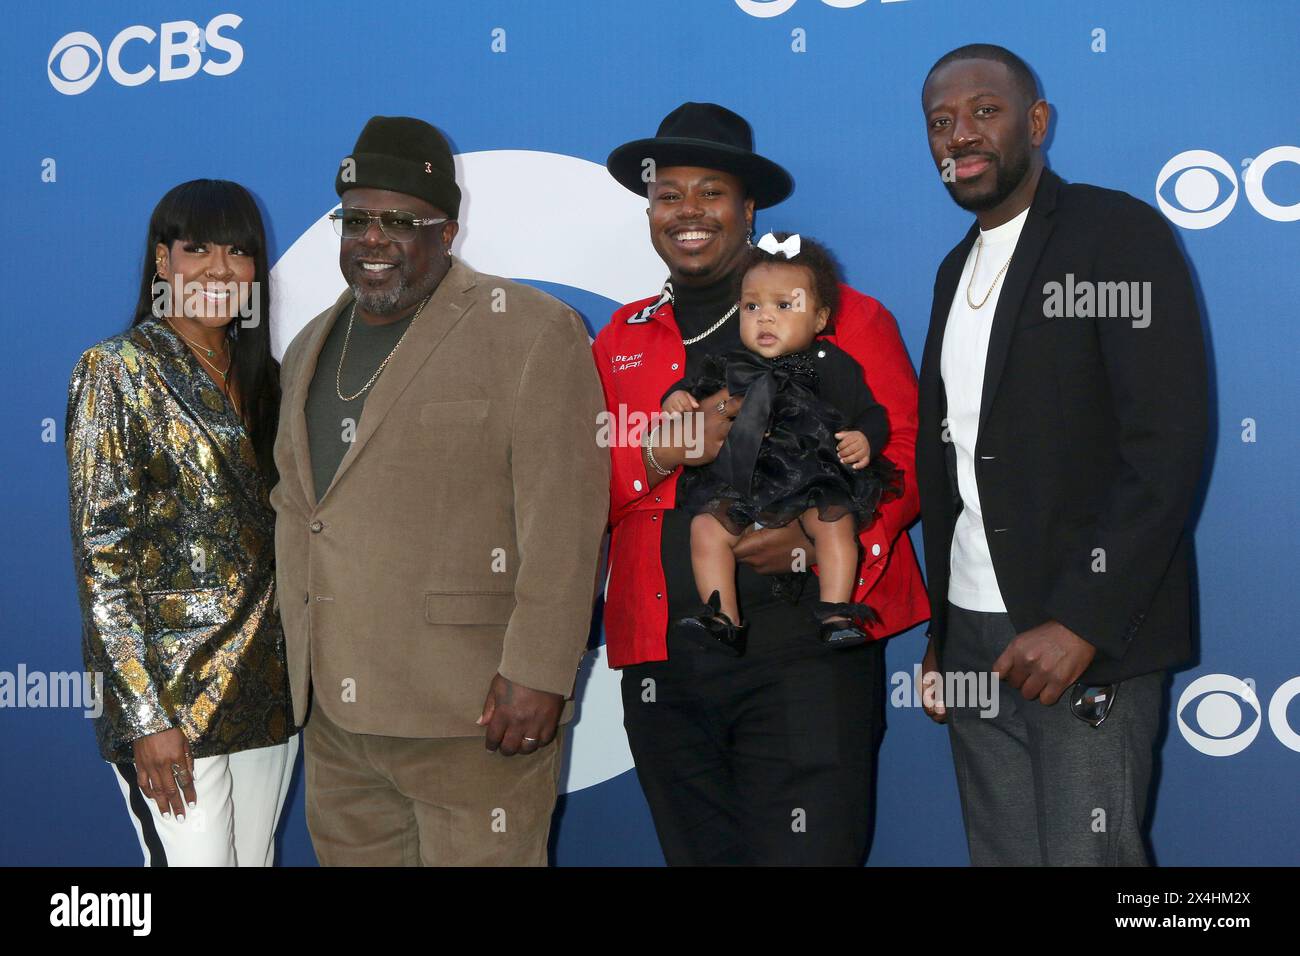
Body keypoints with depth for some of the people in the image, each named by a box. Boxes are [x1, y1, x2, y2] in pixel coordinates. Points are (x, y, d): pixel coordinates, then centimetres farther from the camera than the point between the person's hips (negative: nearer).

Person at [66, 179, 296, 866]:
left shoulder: (261, 374, 10)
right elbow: (100, 554, -12)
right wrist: (147, 716, -17)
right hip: (170, 690, -6)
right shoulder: (118, 371, -8)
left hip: (268, 683, 6)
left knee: (256, 858, 14)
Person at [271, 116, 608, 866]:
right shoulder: (311, 348, 16)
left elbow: (563, 520, -13)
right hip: (332, 717, 7)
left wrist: (537, 673, -17)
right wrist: (303, 669, 17)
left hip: (470, 713, -6)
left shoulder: (530, 331, -7)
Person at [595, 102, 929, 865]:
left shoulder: (845, 320, 6)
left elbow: (906, 454, 0)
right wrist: (658, 453, -10)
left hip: (804, 652, -3)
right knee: (699, 851, 14)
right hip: (662, 664, 4)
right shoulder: (618, 341, 15)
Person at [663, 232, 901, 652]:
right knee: (706, 527, -20)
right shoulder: (730, 367, 15)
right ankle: (723, 617, -21)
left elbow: (870, 412, 8)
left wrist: (864, 438, -12)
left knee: (835, 521, -29)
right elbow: (697, 387, 25)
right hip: (738, 486, 2)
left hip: (814, 483, -2)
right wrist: (676, 398, 2)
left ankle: (835, 614, -26)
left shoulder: (834, 366, 8)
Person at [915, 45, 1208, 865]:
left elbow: (1169, 449, -14)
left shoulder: (1120, 235, -5)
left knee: (1085, 852, -5)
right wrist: (938, 633, 12)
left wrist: (1081, 622, -19)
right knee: (1001, 852, 9)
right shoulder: (958, 268, 16)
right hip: (974, 638, 6)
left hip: (1089, 639, -6)